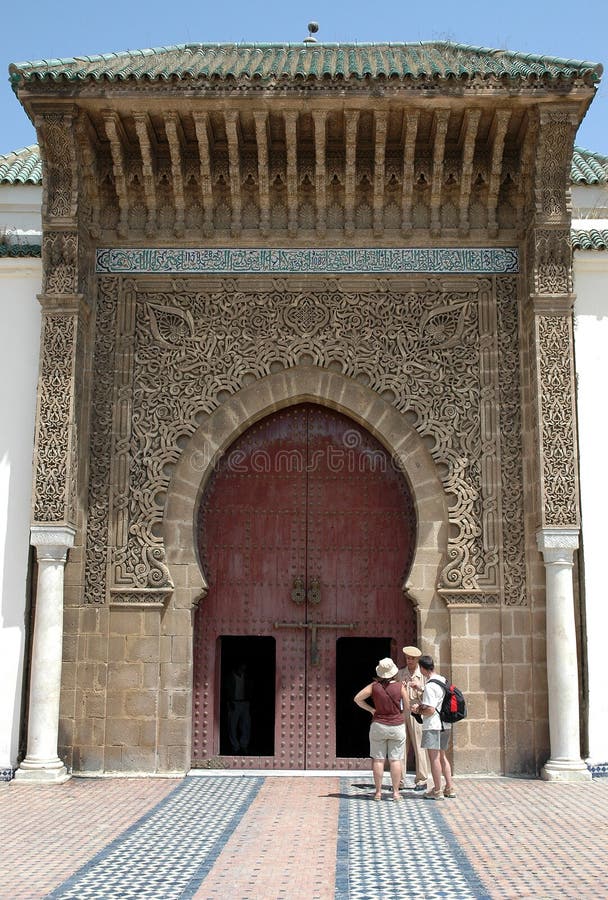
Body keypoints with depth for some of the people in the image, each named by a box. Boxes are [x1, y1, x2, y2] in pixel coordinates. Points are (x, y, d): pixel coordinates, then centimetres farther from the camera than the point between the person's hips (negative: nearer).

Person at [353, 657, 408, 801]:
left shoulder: (374, 686, -6)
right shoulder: (400, 686, -8)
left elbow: (357, 698, -3)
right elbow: (406, 706, 0)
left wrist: (371, 709, 6)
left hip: (378, 726, 0)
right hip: (397, 726, 0)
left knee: (378, 759, 6)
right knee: (395, 760, 4)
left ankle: (378, 792, 7)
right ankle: (395, 792, 4)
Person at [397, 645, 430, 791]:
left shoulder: (423, 674, 6)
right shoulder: (400, 674, 15)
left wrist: (419, 688, -14)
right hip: (401, 712, 3)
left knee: (419, 746, -4)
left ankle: (422, 780, 1)